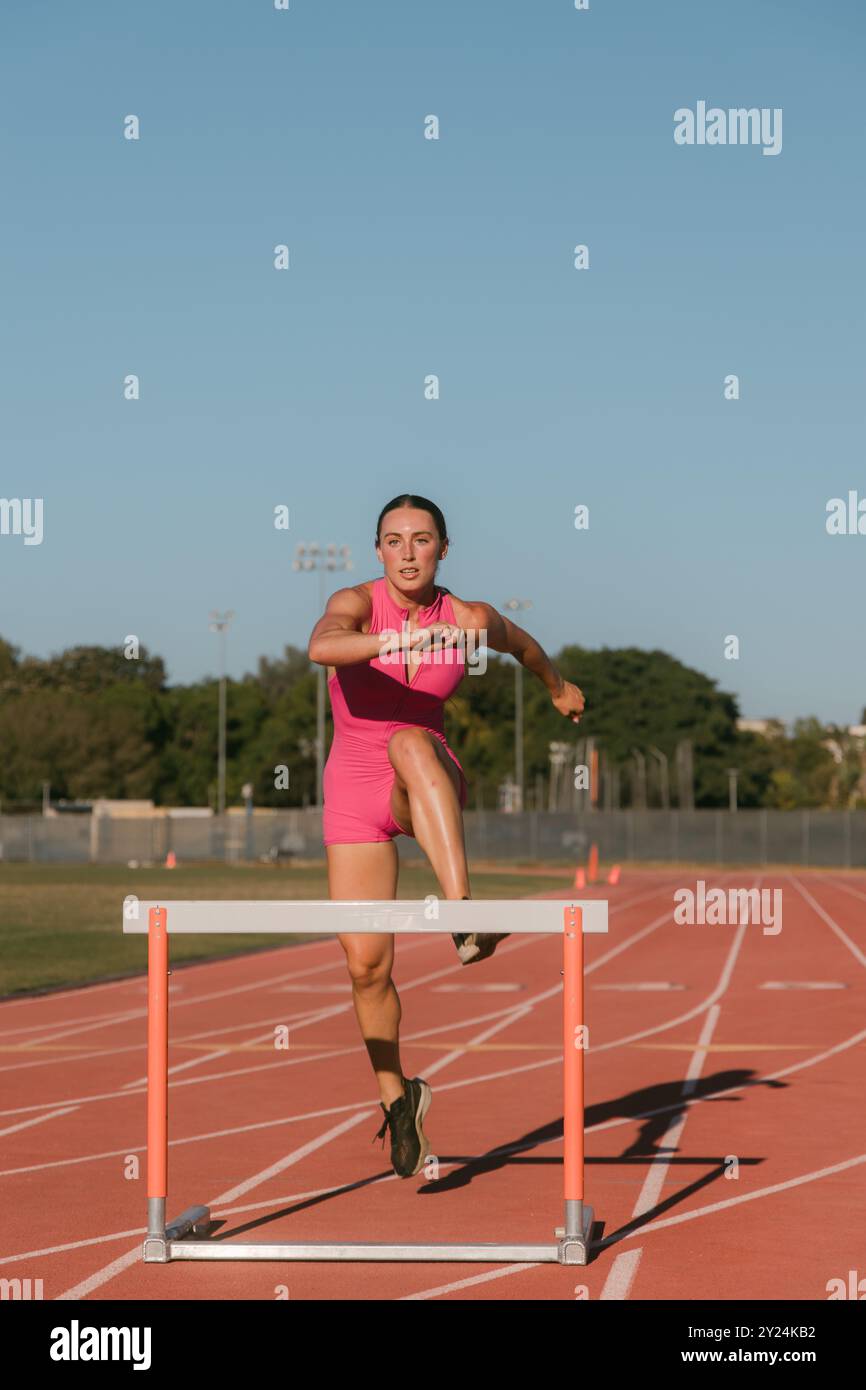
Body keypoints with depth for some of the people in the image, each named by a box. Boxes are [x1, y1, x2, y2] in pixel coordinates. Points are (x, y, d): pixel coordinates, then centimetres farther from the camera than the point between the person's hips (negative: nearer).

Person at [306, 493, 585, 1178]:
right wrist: (398, 641, -52)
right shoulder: (357, 603, -12)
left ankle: (463, 916, -55)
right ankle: (398, 1098, 22)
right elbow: (320, 646, -37)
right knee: (366, 964, -4)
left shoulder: (470, 619, -6)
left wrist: (560, 688, 36)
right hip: (354, 793, 1)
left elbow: (522, 645, 18)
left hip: (429, 788, 0)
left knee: (411, 742, -37)